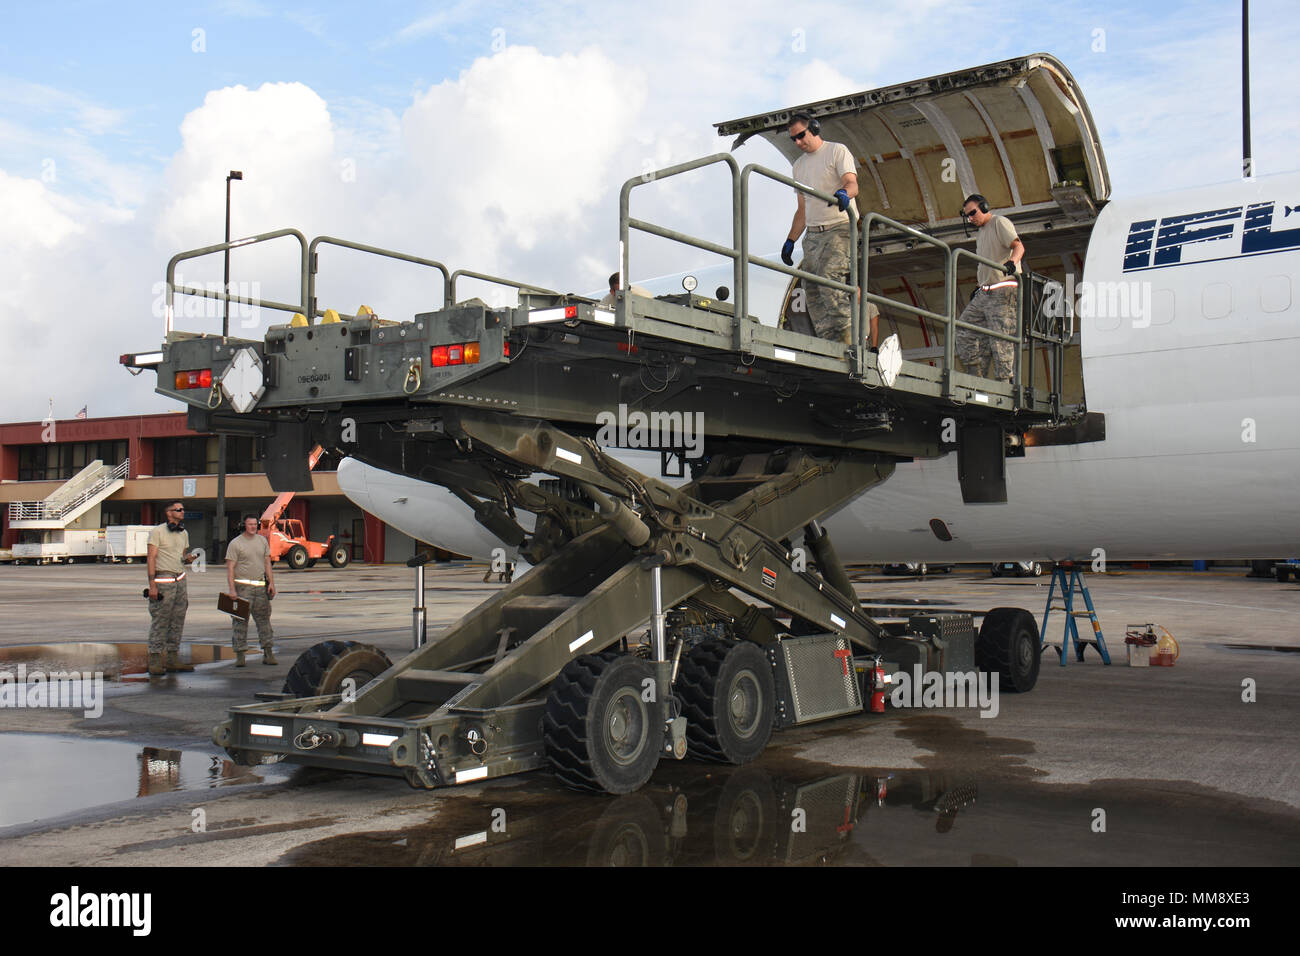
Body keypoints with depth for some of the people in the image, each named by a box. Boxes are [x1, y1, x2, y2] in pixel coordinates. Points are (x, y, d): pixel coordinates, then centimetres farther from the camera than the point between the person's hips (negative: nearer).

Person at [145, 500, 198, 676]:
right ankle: (155, 662, -4)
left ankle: (173, 660, 13)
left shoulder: (183, 533, 15)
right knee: (159, 622, -7)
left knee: (177, 621, 7)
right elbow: (151, 558, -10)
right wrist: (152, 585, -17)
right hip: (163, 581, -7)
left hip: (180, 580, 7)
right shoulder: (157, 532, -6)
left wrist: (188, 559, -2)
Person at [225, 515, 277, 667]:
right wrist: (232, 589, -15)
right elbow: (230, 568, -7)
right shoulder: (235, 544, -4)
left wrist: (271, 582, 6)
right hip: (243, 587, -5)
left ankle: (268, 653, 10)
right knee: (240, 620, -3)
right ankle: (240, 655, 1)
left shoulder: (262, 541, 12)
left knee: (264, 619, 6)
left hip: (261, 586, 5)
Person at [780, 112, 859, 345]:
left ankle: (848, 333, -26)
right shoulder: (799, 165, 23)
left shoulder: (837, 151, 3)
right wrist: (790, 240, 17)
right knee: (813, 291, -3)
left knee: (829, 277, -25)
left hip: (840, 229, -7)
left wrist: (844, 192, -37)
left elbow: (852, 183, -14)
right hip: (813, 234, 7)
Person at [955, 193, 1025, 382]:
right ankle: (976, 375, 1)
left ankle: (1003, 380, -13)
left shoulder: (1000, 223, -1)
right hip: (984, 293, 9)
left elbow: (1018, 246, -16)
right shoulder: (980, 233, 24)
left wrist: (1012, 262, -36)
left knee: (1000, 336, -13)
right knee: (964, 332, 1)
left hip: (1003, 292, -9)